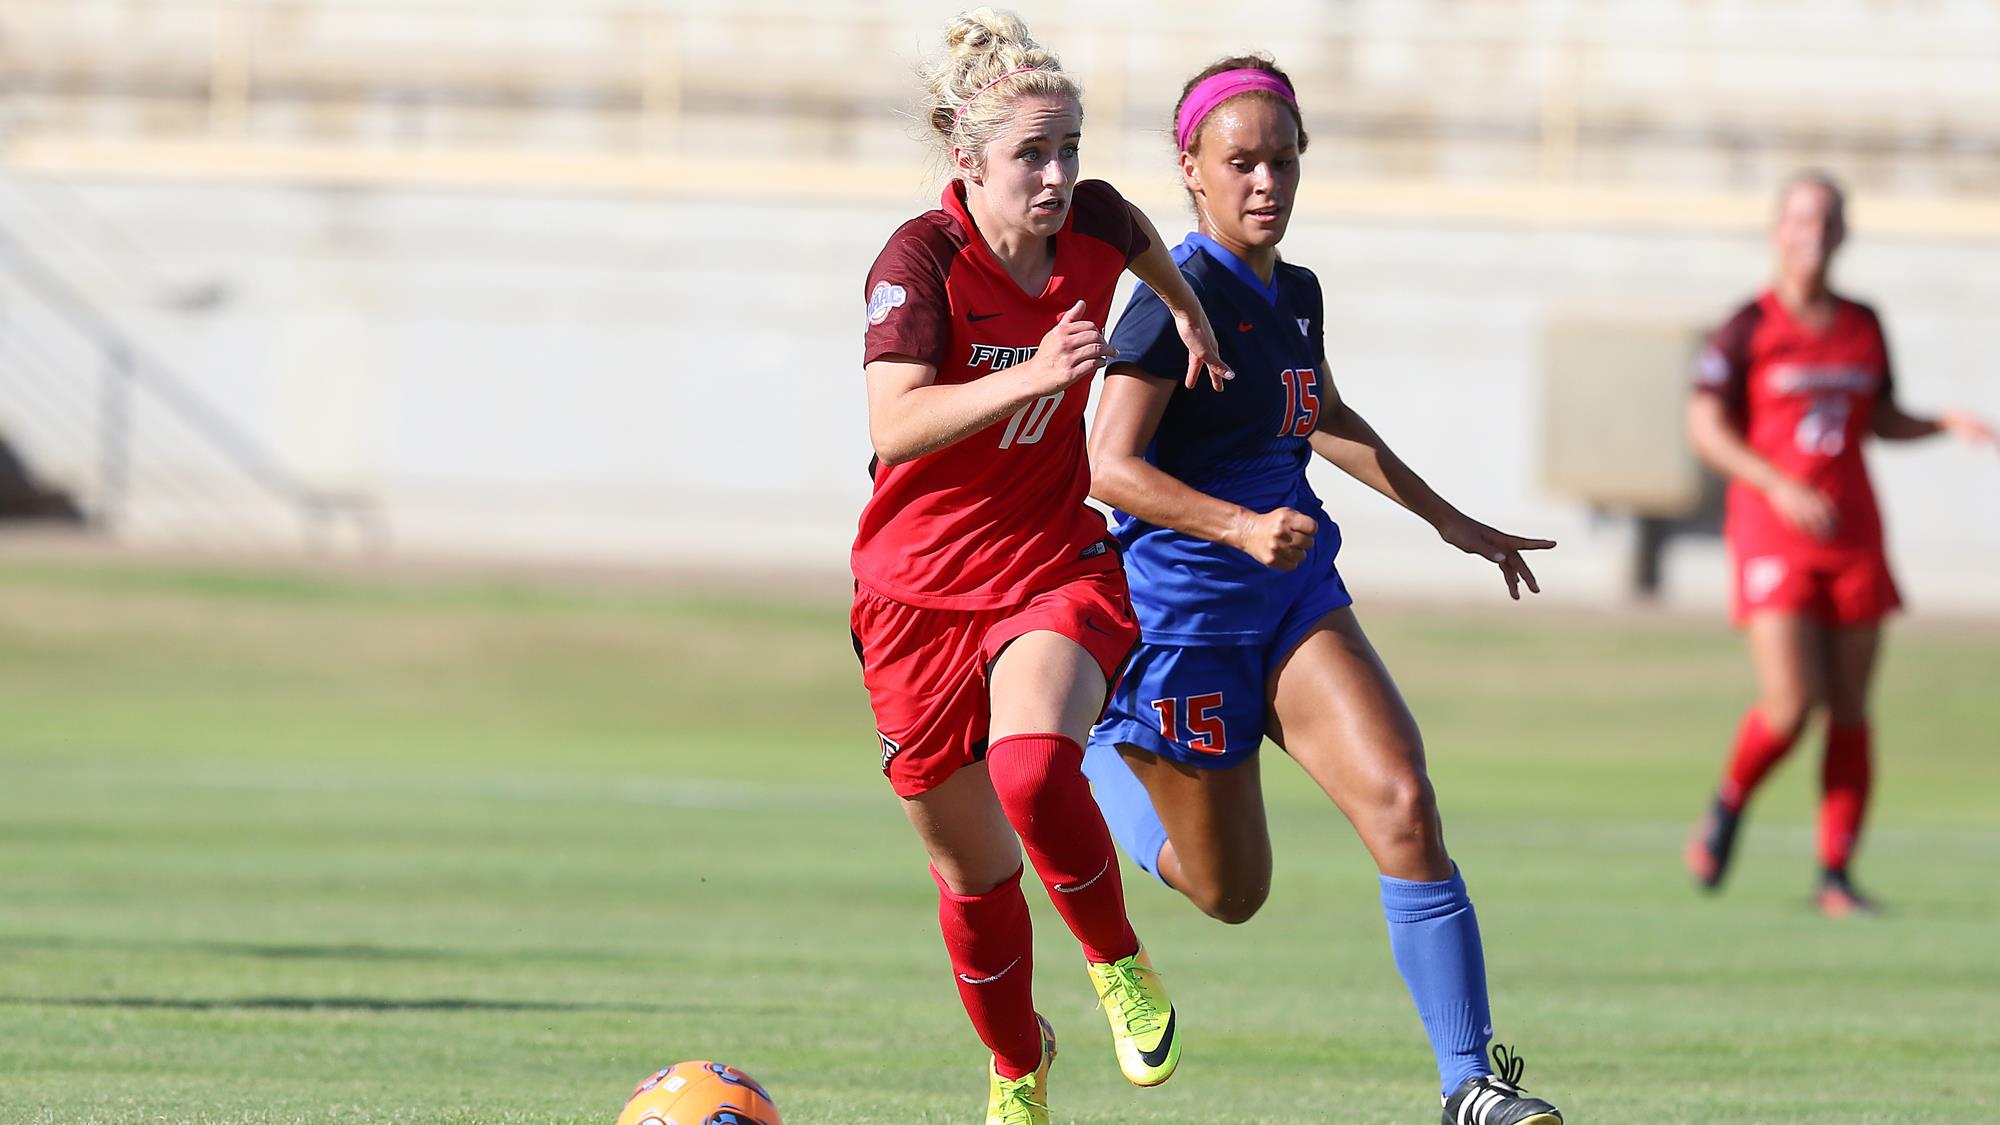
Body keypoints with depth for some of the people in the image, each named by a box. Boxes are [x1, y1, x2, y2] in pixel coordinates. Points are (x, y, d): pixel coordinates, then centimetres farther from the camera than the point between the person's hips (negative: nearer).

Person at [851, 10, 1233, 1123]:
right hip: (921, 593, -1)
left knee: (1034, 770, -31)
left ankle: (1120, 966, -6)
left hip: (1058, 572, 1)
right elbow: (894, 425, -33)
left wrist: (1189, 312, 32)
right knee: (973, 870, 10)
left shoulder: (1093, 226, -7)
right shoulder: (921, 258, -19)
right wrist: (1028, 374, -44)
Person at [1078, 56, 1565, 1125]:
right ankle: (1094, 750, 38)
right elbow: (1108, 466, -24)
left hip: (1295, 597, 6)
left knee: (1402, 806, -17)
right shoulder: (1179, 299, -17)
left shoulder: (1294, 294, 8)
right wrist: (1242, 528, -36)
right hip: (1184, 611, -6)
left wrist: (1451, 522, 29)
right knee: (1233, 891, 8)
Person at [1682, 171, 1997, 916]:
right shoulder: (1751, 329, -4)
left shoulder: (1863, 327, 11)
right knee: (1790, 706, -15)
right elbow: (1705, 428, -8)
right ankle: (1727, 808, 15)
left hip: (1851, 534, 5)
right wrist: (1779, 489, -19)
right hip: (1772, 533, -5)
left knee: (1850, 710, 0)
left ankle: (1835, 875, 5)